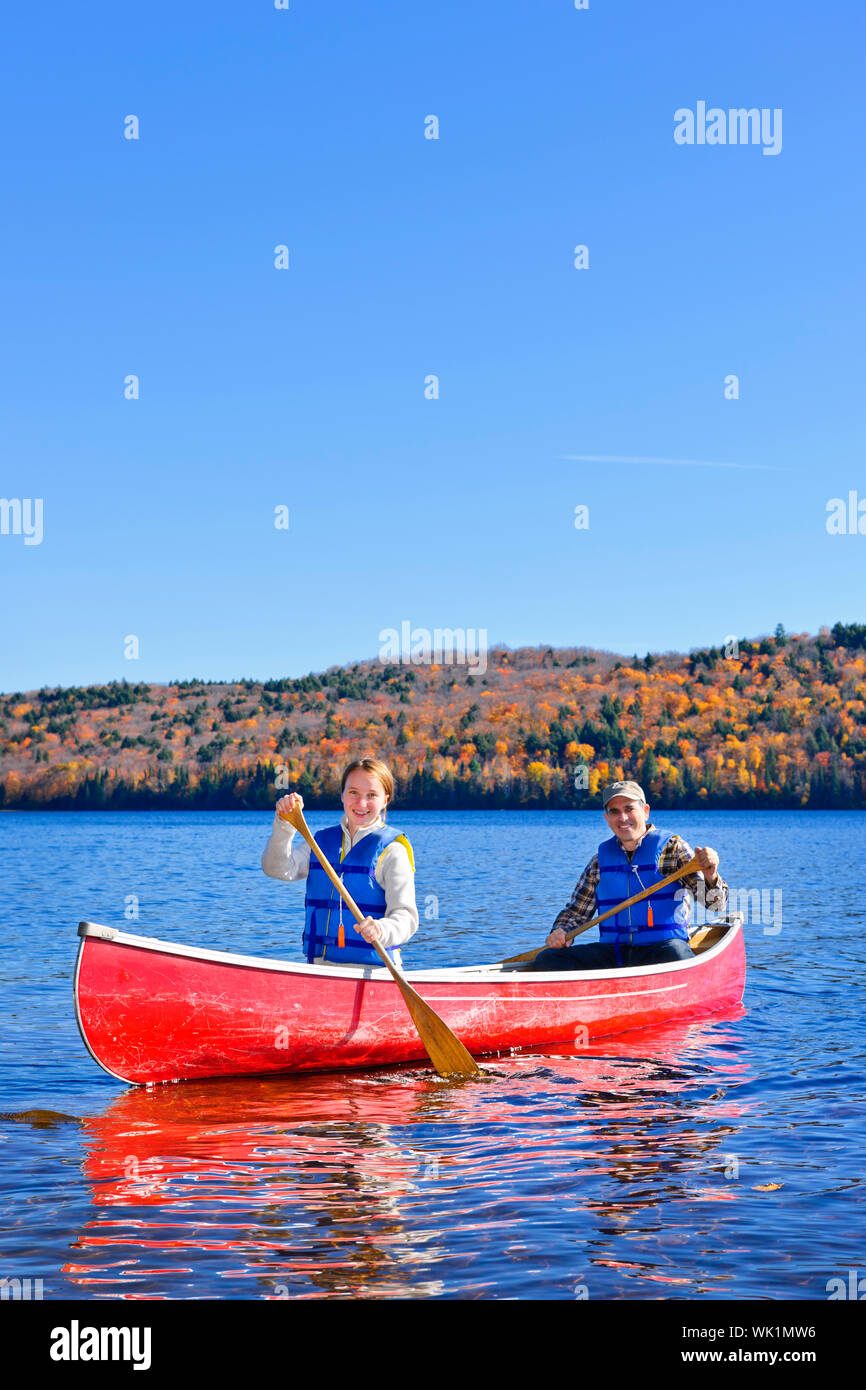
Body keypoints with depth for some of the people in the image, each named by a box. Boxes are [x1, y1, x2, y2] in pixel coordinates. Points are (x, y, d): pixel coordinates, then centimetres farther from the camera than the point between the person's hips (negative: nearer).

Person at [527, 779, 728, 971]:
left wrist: (710, 876, -29)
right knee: (547, 960, -18)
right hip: (613, 951, 3)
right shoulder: (601, 859, 14)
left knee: (677, 956, -39)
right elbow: (577, 911, 23)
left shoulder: (671, 847, 3)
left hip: (662, 945, -3)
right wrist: (559, 933, 0)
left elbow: (715, 903, -6)